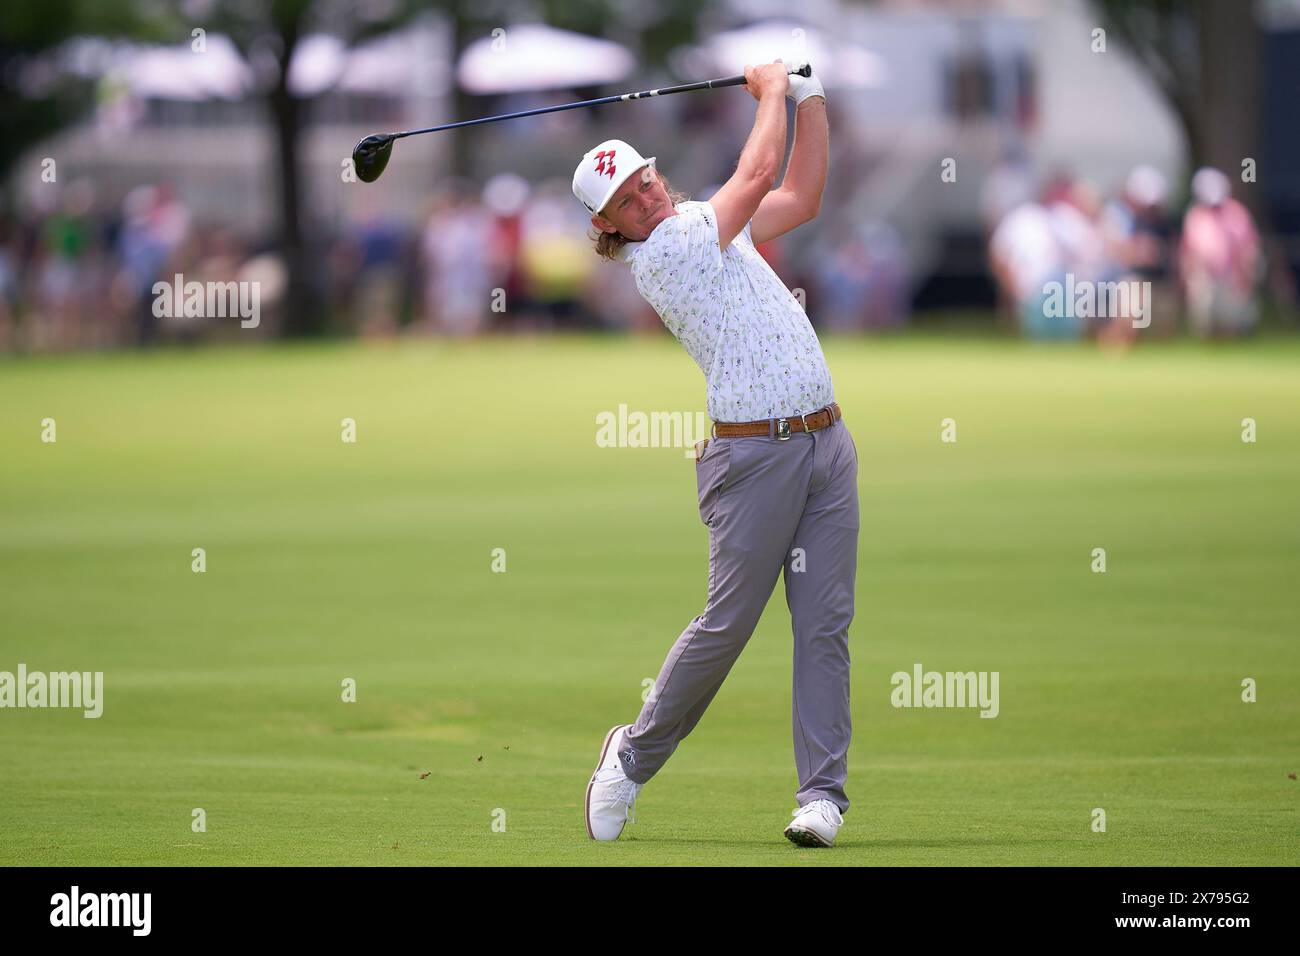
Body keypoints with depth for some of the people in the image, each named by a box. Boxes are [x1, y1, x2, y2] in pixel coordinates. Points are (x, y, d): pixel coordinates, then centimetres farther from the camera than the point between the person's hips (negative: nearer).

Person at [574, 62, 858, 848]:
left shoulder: (706, 225, 17)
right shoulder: (658, 253, -9)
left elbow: (802, 197, 25)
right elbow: (760, 174, -9)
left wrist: (810, 97, 19)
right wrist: (772, 90, 6)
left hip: (828, 442, 7)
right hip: (756, 453, -7)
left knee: (825, 623, 0)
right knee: (729, 621, -4)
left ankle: (823, 790, -1)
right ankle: (635, 754, 17)